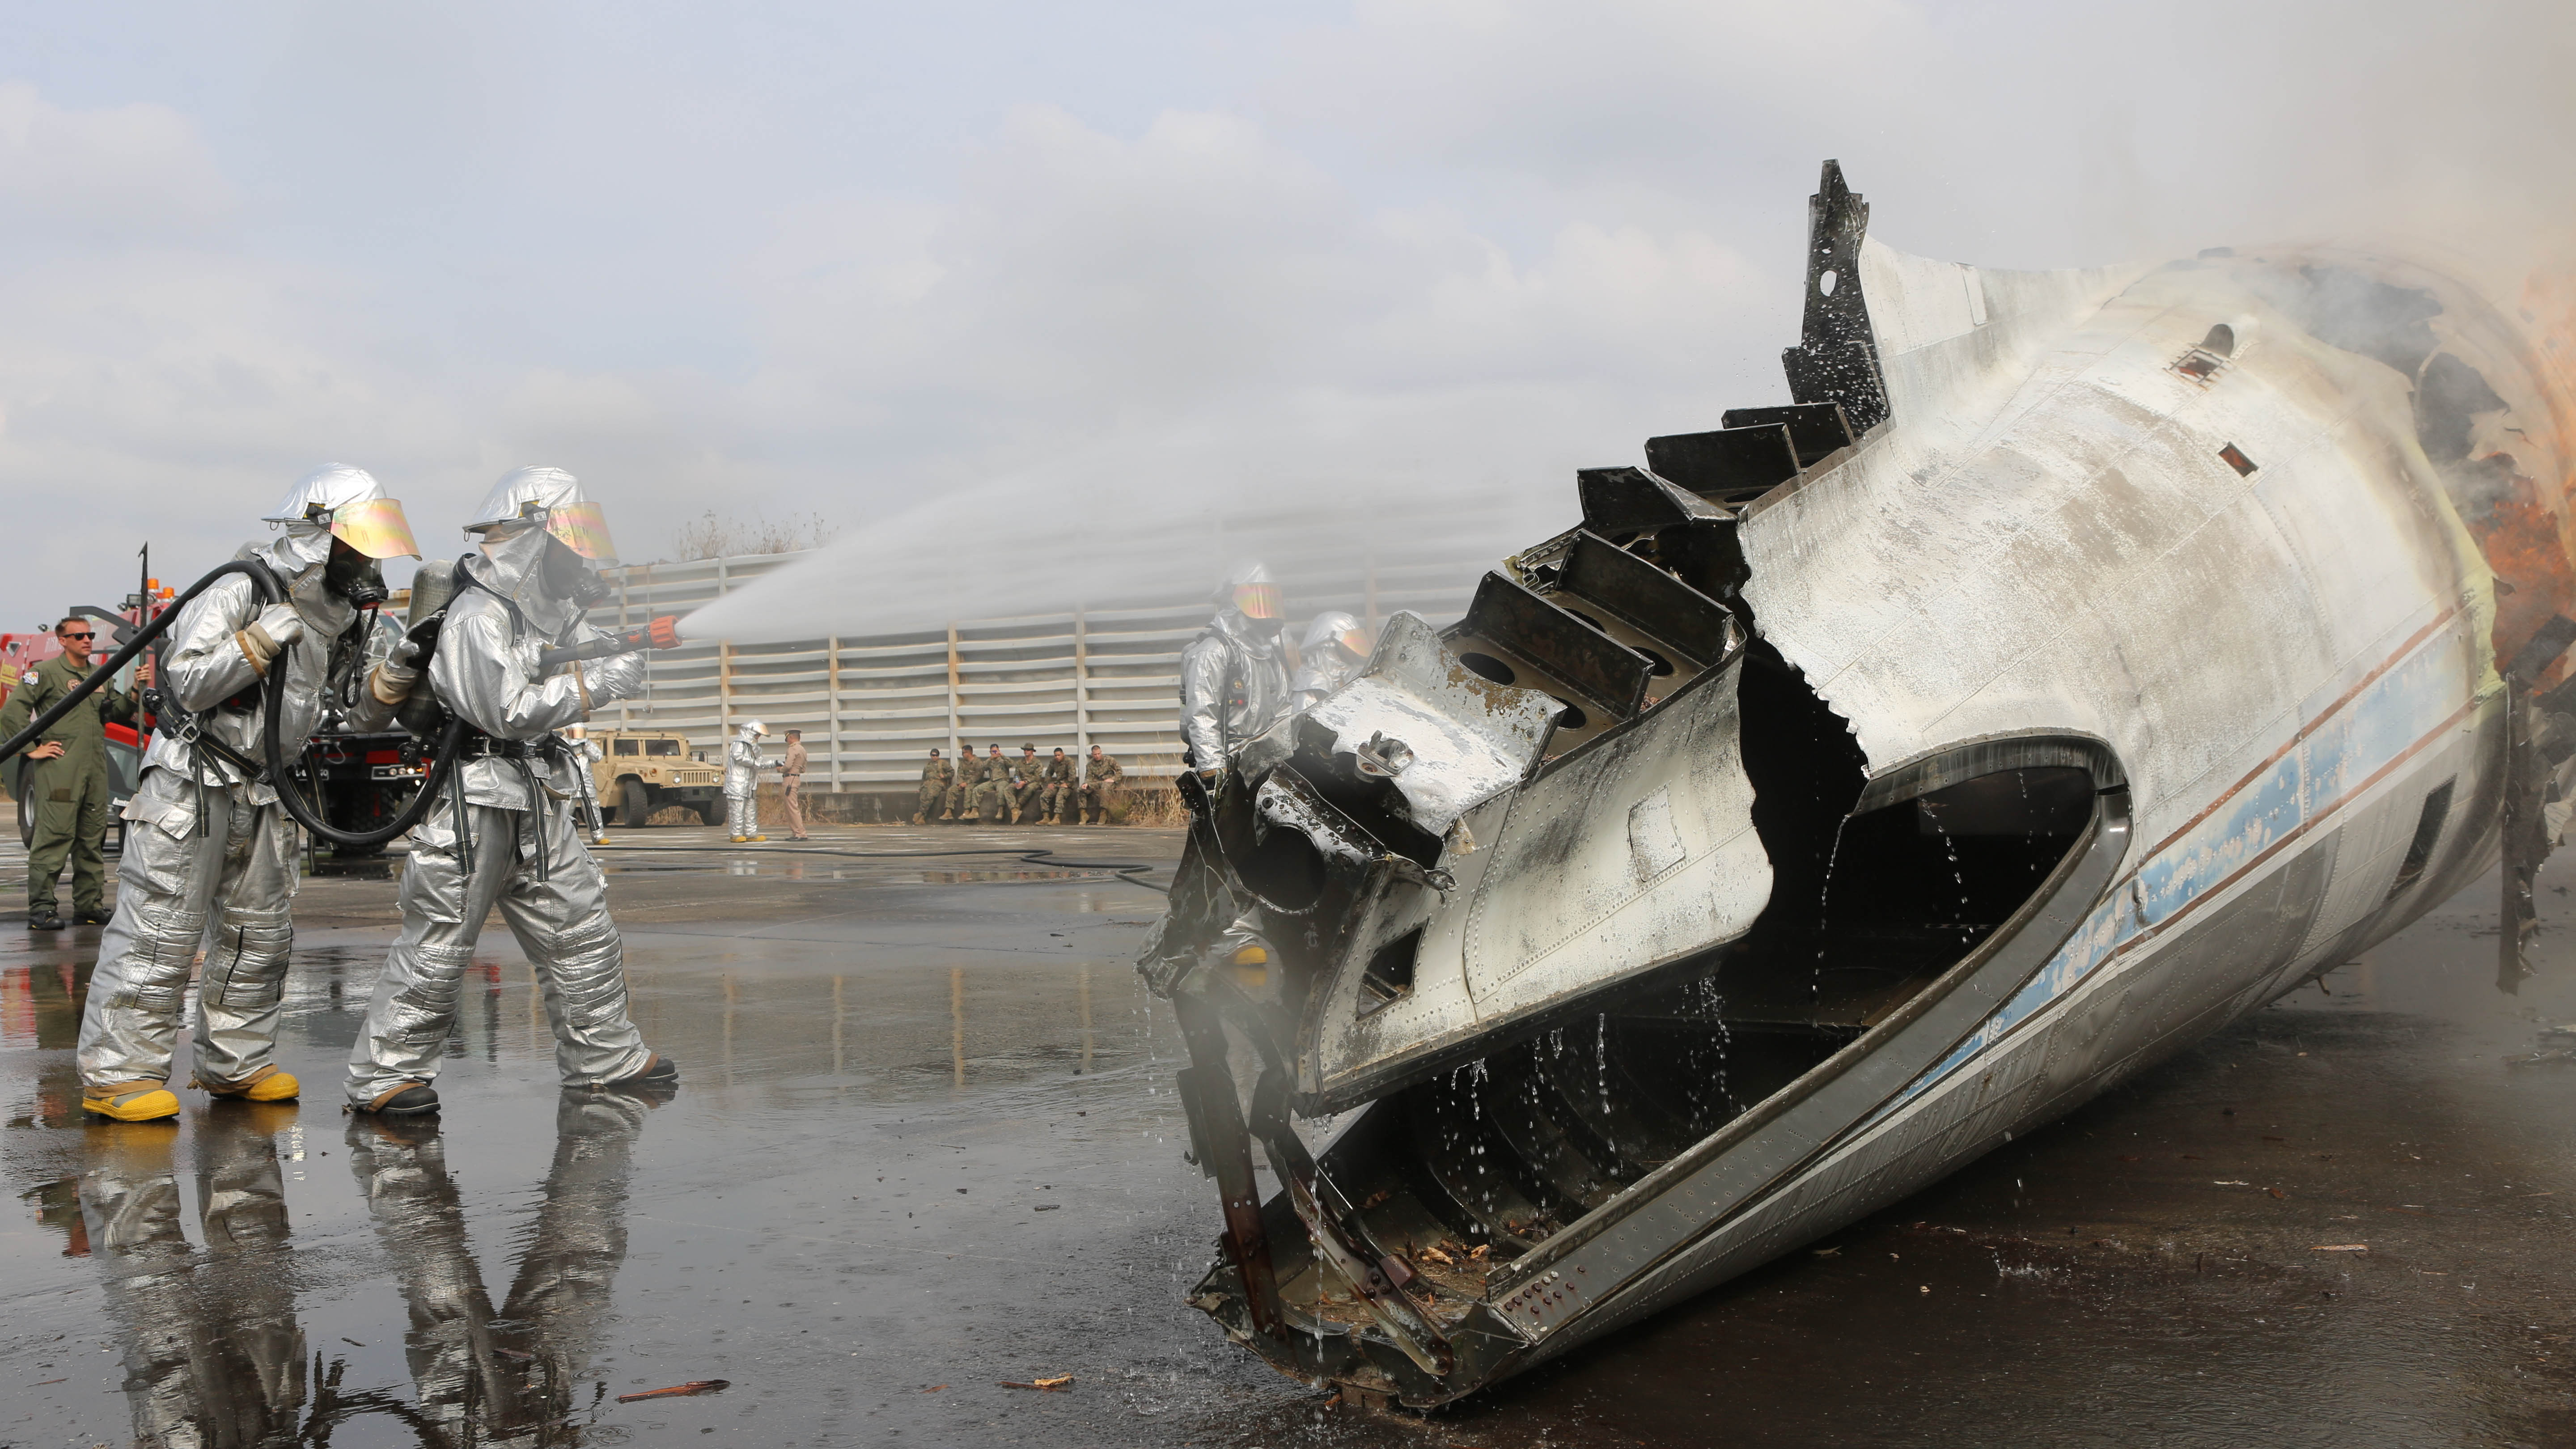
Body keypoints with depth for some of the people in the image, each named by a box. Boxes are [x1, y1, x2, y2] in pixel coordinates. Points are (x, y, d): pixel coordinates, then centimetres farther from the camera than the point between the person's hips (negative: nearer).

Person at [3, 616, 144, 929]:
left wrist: (135, 691, 3)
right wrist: (31, 748, -10)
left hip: (96, 769, 7)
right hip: (59, 770, -7)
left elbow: (117, 713, 21)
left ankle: (90, 907, 15)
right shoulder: (46, 672, 0)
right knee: (54, 836, -10)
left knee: (92, 839, 9)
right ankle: (41, 909, -8)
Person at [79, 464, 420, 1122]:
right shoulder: (240, 592, -14)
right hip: (191, 787, -8)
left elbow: (348, 719, 11)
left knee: (260, 935, 12)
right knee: (160, 932, -7)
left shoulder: (339, 621, 10)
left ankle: (234, 1063, 23)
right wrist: (265, 636, -25)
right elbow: (189, 685, -19)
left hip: (265, 796, 8)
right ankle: (115, 1075, 1)